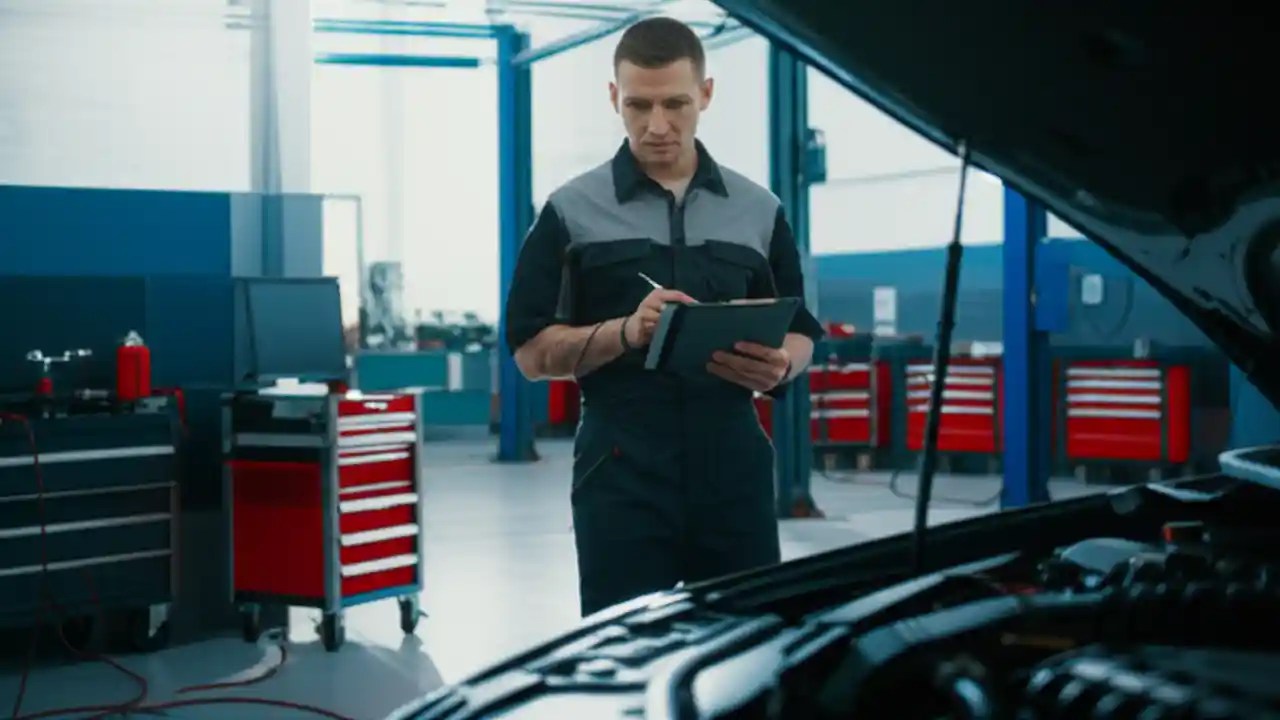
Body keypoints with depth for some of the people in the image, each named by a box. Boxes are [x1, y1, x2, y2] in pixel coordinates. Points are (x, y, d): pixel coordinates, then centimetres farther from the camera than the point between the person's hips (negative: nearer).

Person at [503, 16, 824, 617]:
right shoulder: (572, 211, 3)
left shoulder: (759, 211, 11)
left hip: (735, 474, 2)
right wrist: (626, 331, -17)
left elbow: (800, 334, 14)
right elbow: (532, 350, 1)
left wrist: (779, 366, -10)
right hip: (620, 480, -2)